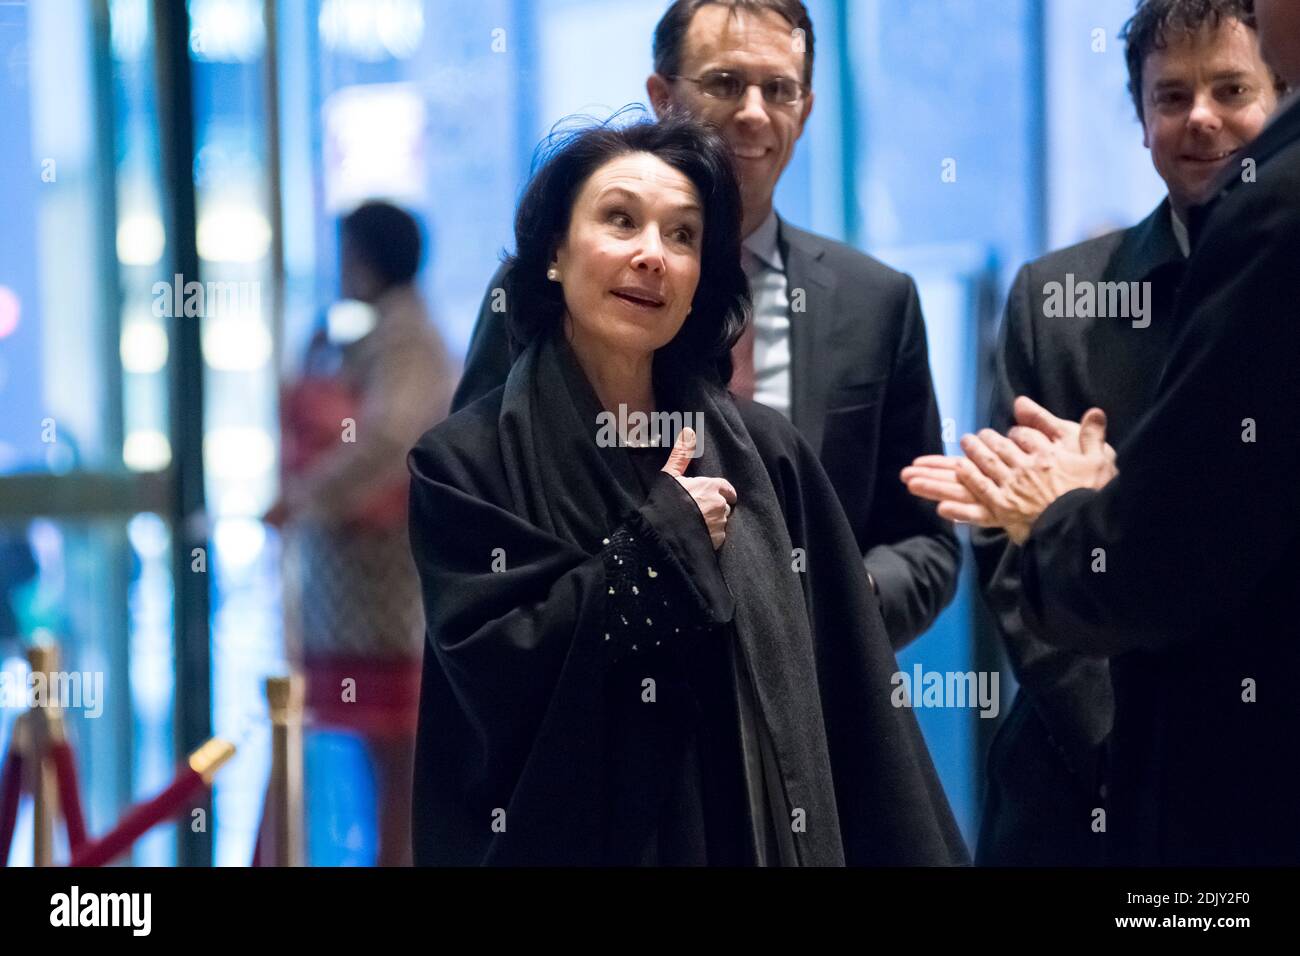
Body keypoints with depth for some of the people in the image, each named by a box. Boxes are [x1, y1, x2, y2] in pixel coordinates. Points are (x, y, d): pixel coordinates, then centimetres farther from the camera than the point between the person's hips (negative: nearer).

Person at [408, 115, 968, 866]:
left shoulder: (765, 455, 1)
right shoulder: (464, 463, -5)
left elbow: (852, 696, 0)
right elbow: (496, 677, -16)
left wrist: (917, 856, -4)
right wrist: (664, 539, -13)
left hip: (746, 836, 2)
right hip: (555, 840, -2)